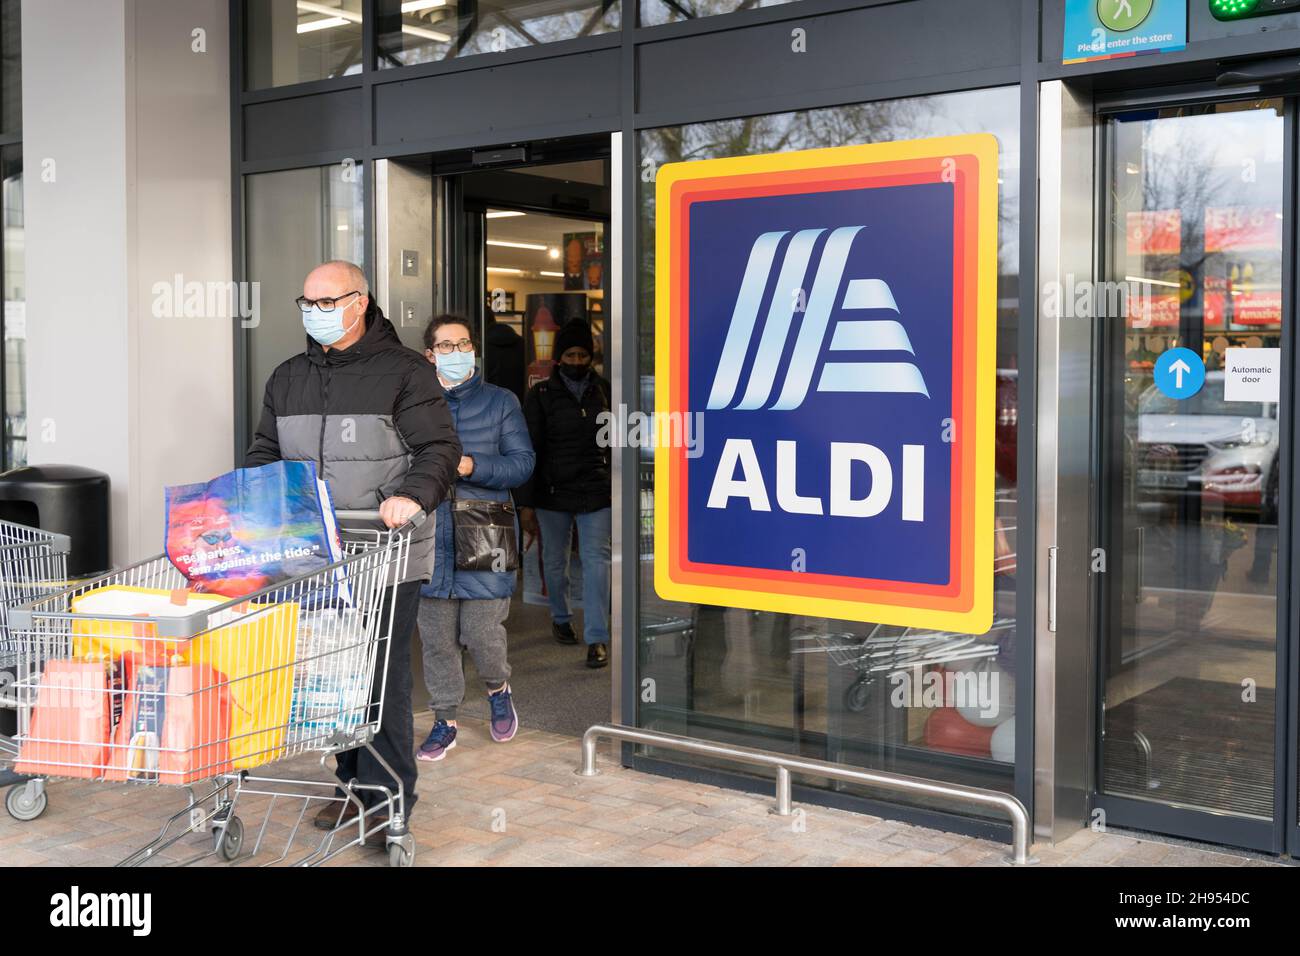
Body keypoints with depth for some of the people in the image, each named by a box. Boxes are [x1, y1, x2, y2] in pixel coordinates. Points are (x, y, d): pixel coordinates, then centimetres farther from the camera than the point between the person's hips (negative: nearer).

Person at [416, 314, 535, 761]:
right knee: (437, 637, 7)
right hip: (430, 538, 2)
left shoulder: (500, 402, 6)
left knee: (481, 633, -3)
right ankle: (444, 720, 23)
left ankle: (498, 688, 29)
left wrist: (472, 467, -14)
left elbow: (522, 462, 0)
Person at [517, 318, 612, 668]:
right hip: (553, 491, -1)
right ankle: (560, 619, 36)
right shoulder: (541, 395, -4)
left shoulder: (603, 391, 4)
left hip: (595, 491, 1)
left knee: (596, 559, -8)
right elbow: (530, 451, -5)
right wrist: (526, 504, -8)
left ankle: (597, 638, -7)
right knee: (555, 560, 12)